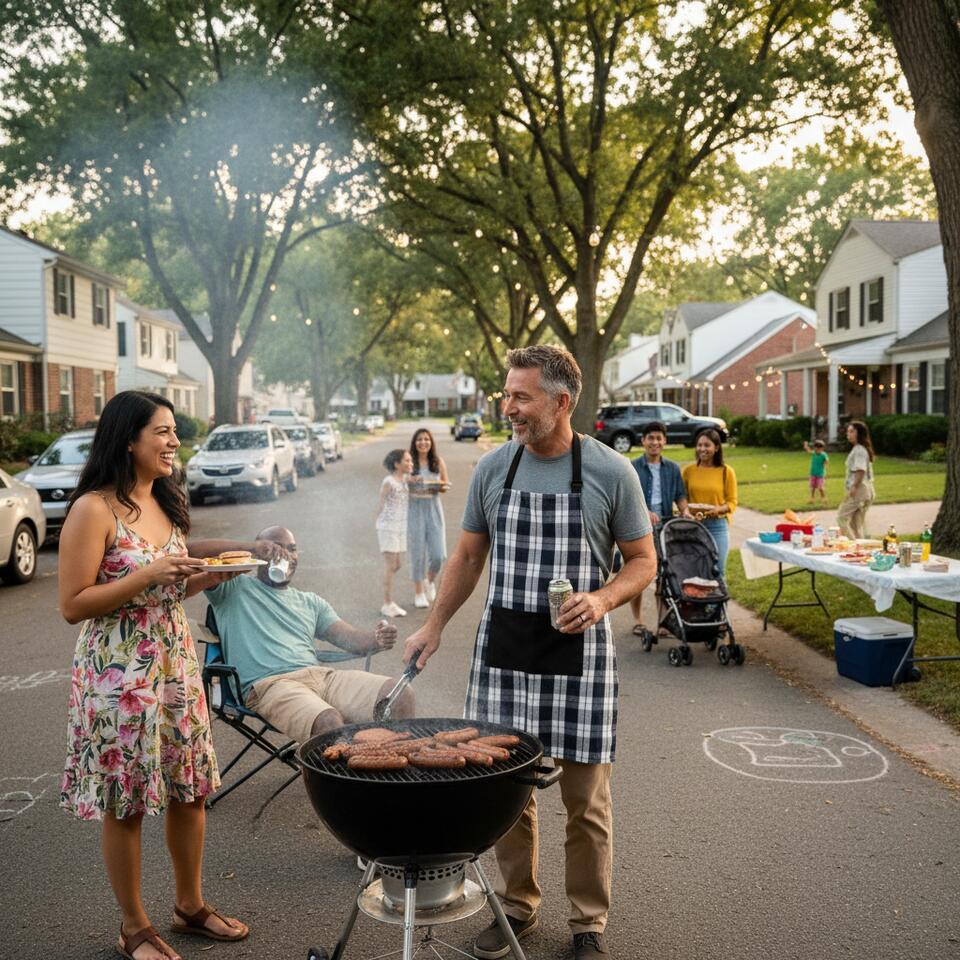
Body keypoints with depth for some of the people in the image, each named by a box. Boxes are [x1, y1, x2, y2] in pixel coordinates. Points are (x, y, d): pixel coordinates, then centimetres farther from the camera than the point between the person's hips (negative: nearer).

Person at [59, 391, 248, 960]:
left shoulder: (167, 503, 9)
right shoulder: (94, 509, -15)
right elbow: (73, 605, -16)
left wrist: (204, 578, 1)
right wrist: (150, 575, -23)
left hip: (177, 663, 7)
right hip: (119, 674, -7)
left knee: (191, 786, 13)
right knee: (126, 804, 6)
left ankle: (191, 904, 32)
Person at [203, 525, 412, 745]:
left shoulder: (311, 602, 28)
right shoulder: (234, 588, 14)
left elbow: (348, 637, 15)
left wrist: (377, 639, -9)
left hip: (320, 675, 6)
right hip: (269, 683, -5)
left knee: (401, 695, -16)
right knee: (329, 723, -37)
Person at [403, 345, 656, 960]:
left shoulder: (611, 472, -6)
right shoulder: (493, 468, 3)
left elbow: (643, 562, 1)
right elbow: (470, 556, 13)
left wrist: (602, 599, -18)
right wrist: (435, 626, 10)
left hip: (578, 650, -3)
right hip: (503, 647, 3)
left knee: (586, 799, 5)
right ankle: (518, 906, 31)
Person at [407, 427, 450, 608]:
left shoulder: (438, 461, 3)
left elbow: (446, 485, 12)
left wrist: (441, 487, -11)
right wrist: (409, 481, -18)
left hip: (434, 508, 2)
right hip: (414, 510, -2)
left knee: (438, 554, -3)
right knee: (417, 553, 3)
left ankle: (430, 580, 28)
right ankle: (419, 593, 19)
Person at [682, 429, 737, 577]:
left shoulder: (726, 471, 0)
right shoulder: (688, 470, 5)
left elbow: (732, 502, 1)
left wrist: (718, 509, -18)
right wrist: (686, 509, -12)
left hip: (717, 525, -1)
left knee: (717, 571, 3)